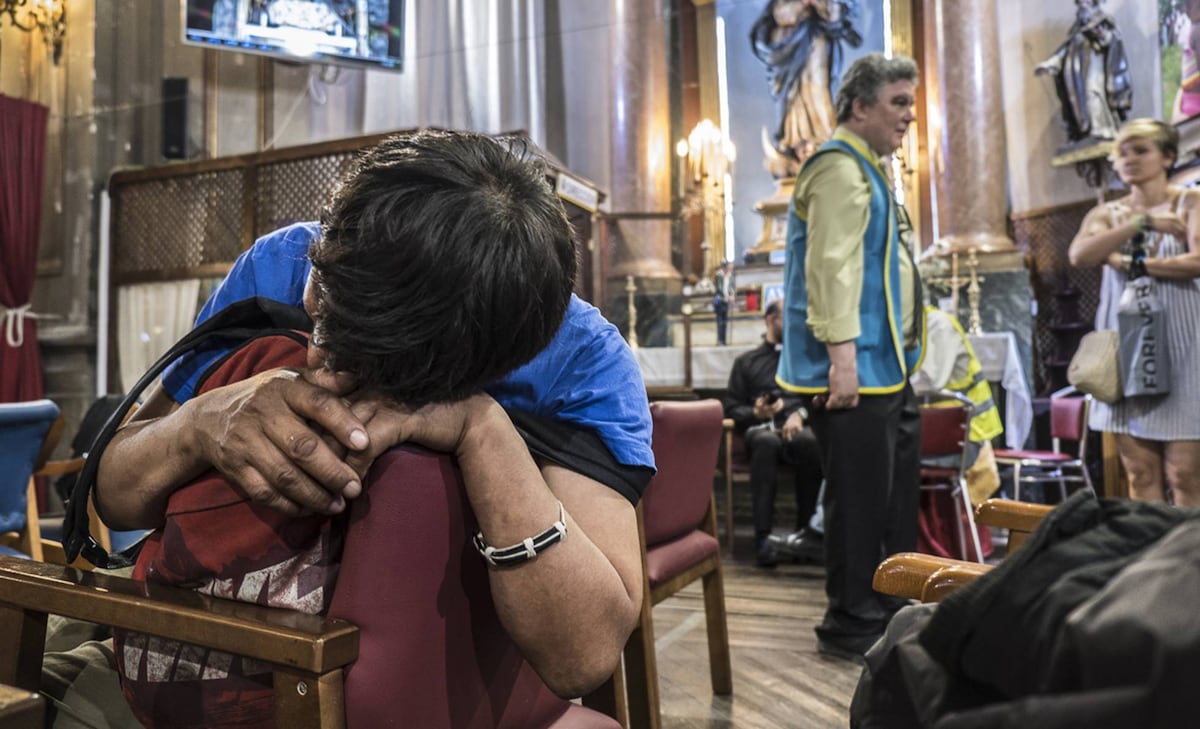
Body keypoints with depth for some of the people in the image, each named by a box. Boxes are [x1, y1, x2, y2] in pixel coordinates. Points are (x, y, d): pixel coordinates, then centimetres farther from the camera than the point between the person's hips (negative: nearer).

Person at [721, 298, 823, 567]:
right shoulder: (746, 361, 22)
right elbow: (731, 407, 14)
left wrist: (800, 413, -9)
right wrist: (755, 413, -7)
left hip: (796, 426, 1)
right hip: (760, 428, -1)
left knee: (811, 443, -37)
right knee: (767, 442, -39)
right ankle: (763, 536, -40)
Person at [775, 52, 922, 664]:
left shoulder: (868, 169, 22)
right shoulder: (840, 168, -11)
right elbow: (832, 266, -23)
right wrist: (842, 350, -29)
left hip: (887, 366, 11)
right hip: (856, 369, -11)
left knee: (897, 494, 17)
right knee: (861, 499, -4)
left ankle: (893, 614, 31)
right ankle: (851, 627, 11)